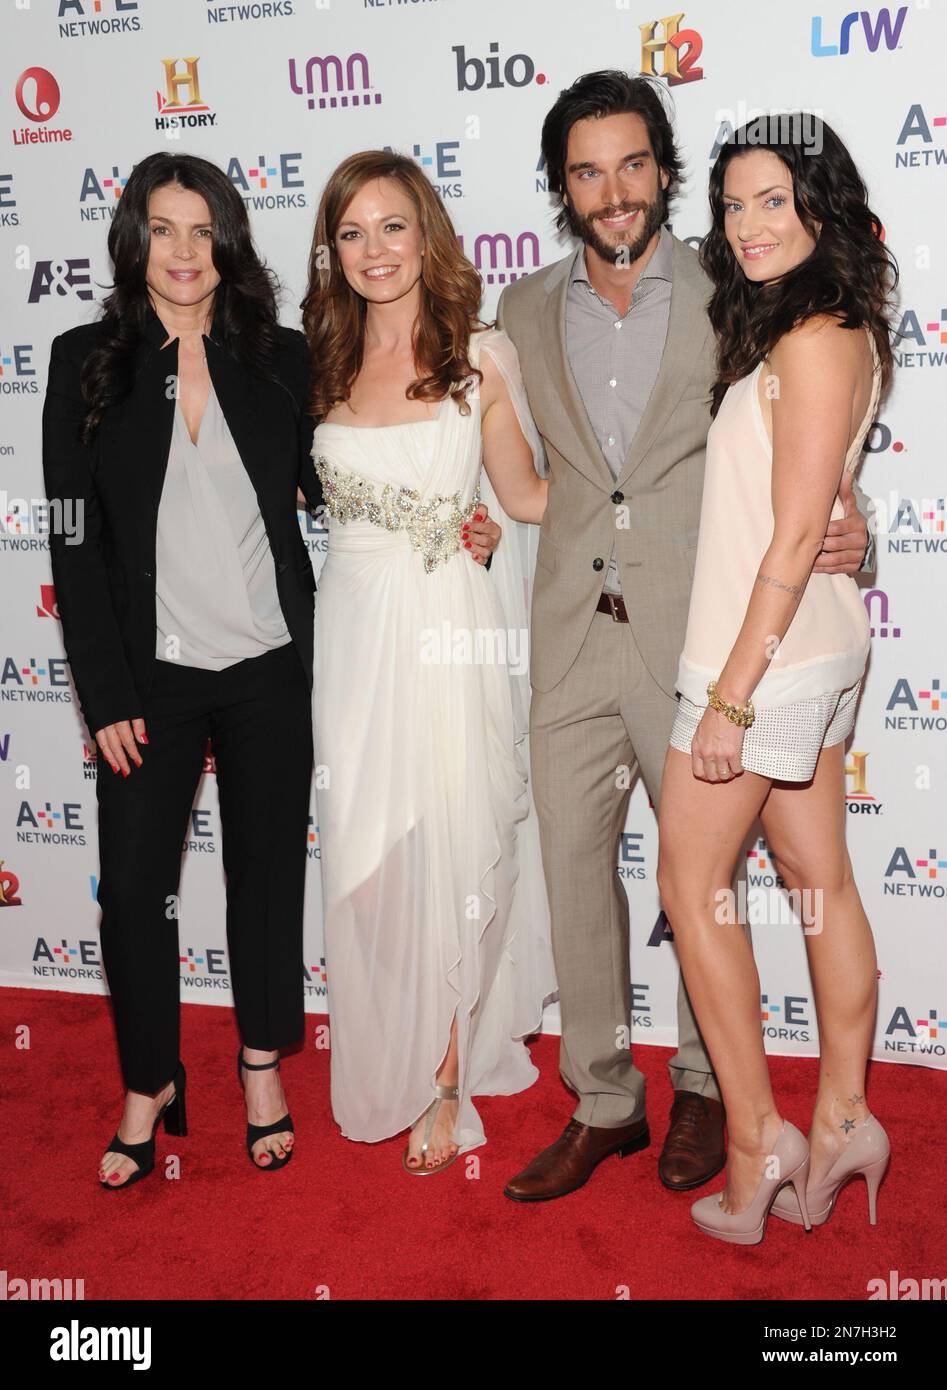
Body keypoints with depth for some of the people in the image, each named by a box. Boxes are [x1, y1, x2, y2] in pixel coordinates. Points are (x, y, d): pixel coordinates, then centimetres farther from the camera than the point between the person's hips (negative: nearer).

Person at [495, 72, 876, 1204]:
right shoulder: (525, 311, 10)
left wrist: (840, 522, -13)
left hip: (691, 636, -3)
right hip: (572, 641, 3)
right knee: (573, 867, 7)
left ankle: (703, 1088, 31)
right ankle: (602, 1102, 24)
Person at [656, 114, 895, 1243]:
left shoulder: (813, 339, -17)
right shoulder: (820, 331, 12)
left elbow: (795, 536, -21)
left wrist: (732, 694, -19)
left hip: (767, 653, -9)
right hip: (813, 650, 9)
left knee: (689, 886, 3)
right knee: (817, 879, 13)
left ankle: (758, 1140, 12)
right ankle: (841, 1120, 25)